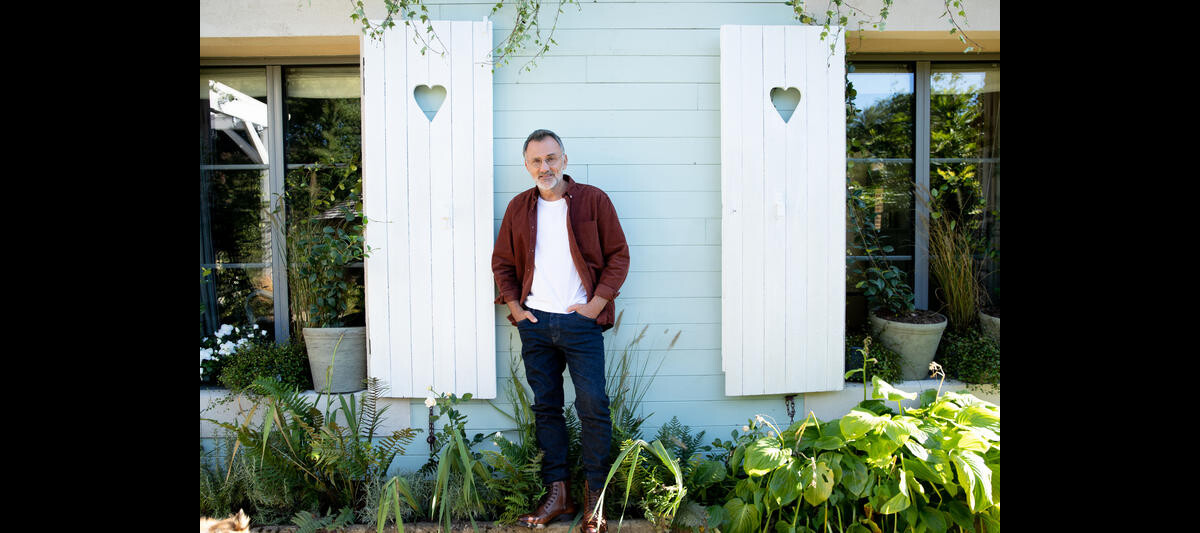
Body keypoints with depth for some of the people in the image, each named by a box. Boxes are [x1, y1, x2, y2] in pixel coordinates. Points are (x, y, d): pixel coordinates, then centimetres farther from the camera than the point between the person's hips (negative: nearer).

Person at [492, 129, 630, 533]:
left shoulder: (593, 200, 1)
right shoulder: (519, 208, 10)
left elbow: (618, 255, 0)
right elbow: (502, 262, 15)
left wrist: (598, 303, -8)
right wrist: (514, 306, 4)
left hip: (580, 321, -3)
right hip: (534, 322, 4)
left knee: (593, 407, -5)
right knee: (546, 408, 8)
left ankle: (594, 499, 9)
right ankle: (557, 494, 19)